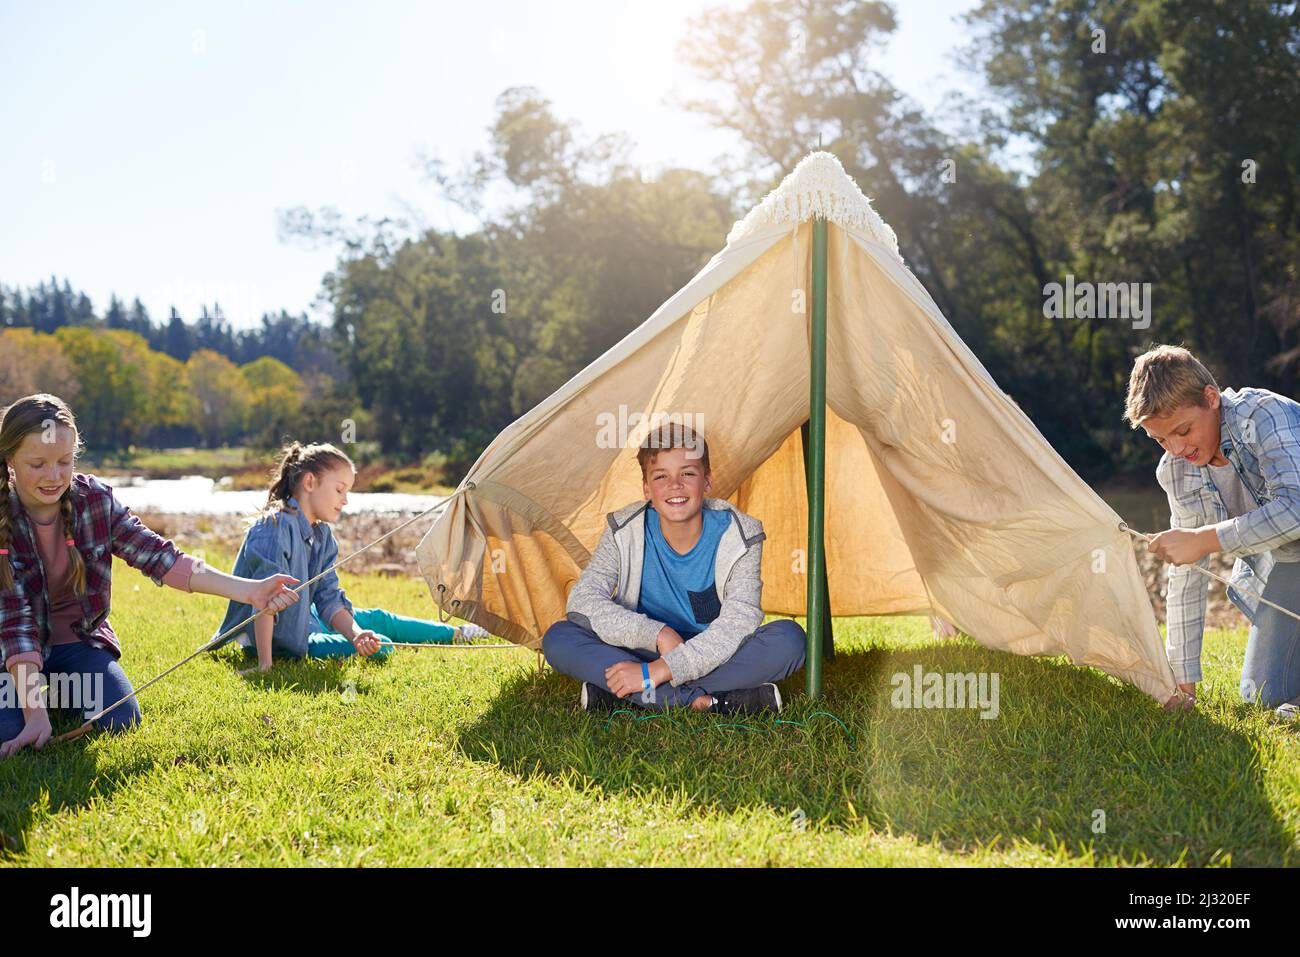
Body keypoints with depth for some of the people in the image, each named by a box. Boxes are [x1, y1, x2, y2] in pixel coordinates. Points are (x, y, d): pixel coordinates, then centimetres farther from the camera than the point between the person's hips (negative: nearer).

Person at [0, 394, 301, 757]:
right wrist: (36, 715, -34)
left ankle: (60, 689, 16)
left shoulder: (94, 499, -13)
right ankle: (42, 697, 11)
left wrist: (249, 590, -31)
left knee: (119, 718, -18)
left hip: (78, 640, 3)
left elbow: (161, 558, -18)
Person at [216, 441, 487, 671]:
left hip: (305, 621, 9)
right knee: (381, 648, -14)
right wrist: (265, 664, -38)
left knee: (379, 620, 18)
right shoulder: (276, 526, -26)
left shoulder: (322, 535, 2)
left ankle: (455, 634, 39)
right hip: (280, 642, -9)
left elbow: (329, 599, -3)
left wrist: (356, 634, -22)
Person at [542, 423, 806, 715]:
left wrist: (657, 672, -34)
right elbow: (582, 600, -17)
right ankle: (703, 701, -33)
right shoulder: (625, 533, -10)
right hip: (646, 654, 1)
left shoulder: (738, 536, -14)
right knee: (558, 639, -24)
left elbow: (738, 623, -25)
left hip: (712, 660, -1)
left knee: (789, 638, -29)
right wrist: (659, 635, -30)